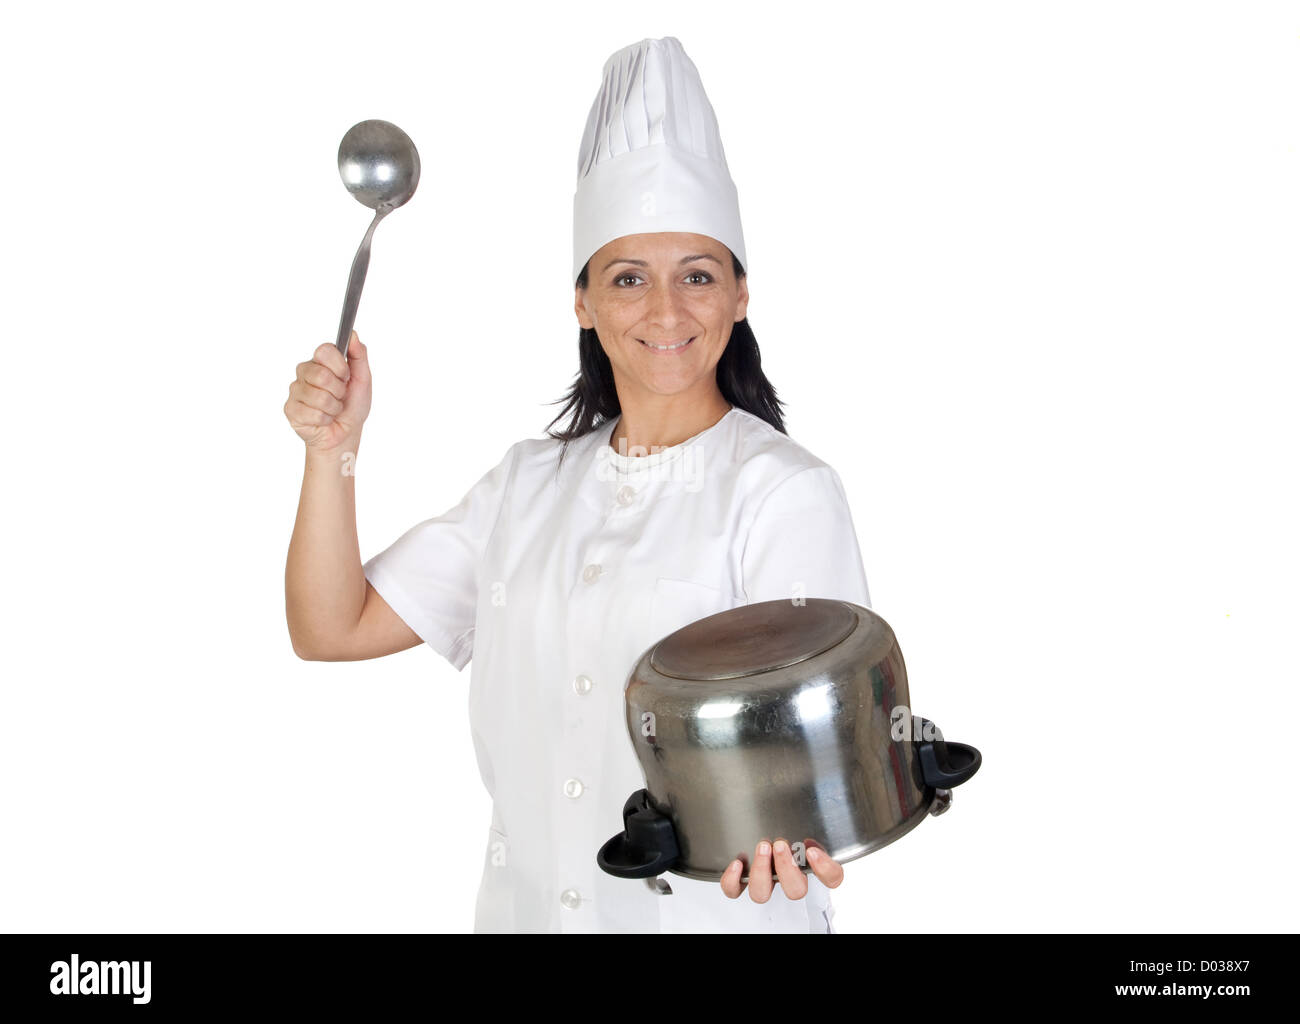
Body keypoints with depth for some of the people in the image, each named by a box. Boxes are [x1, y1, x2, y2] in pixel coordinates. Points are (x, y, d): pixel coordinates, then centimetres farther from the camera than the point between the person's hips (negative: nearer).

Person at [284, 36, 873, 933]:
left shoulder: (787, 493, -11)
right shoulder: (531, 483, 6)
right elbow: (332, 630, 5)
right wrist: (332, 450, -8)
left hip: (715, 910, -5)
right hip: (525, 904, 5)